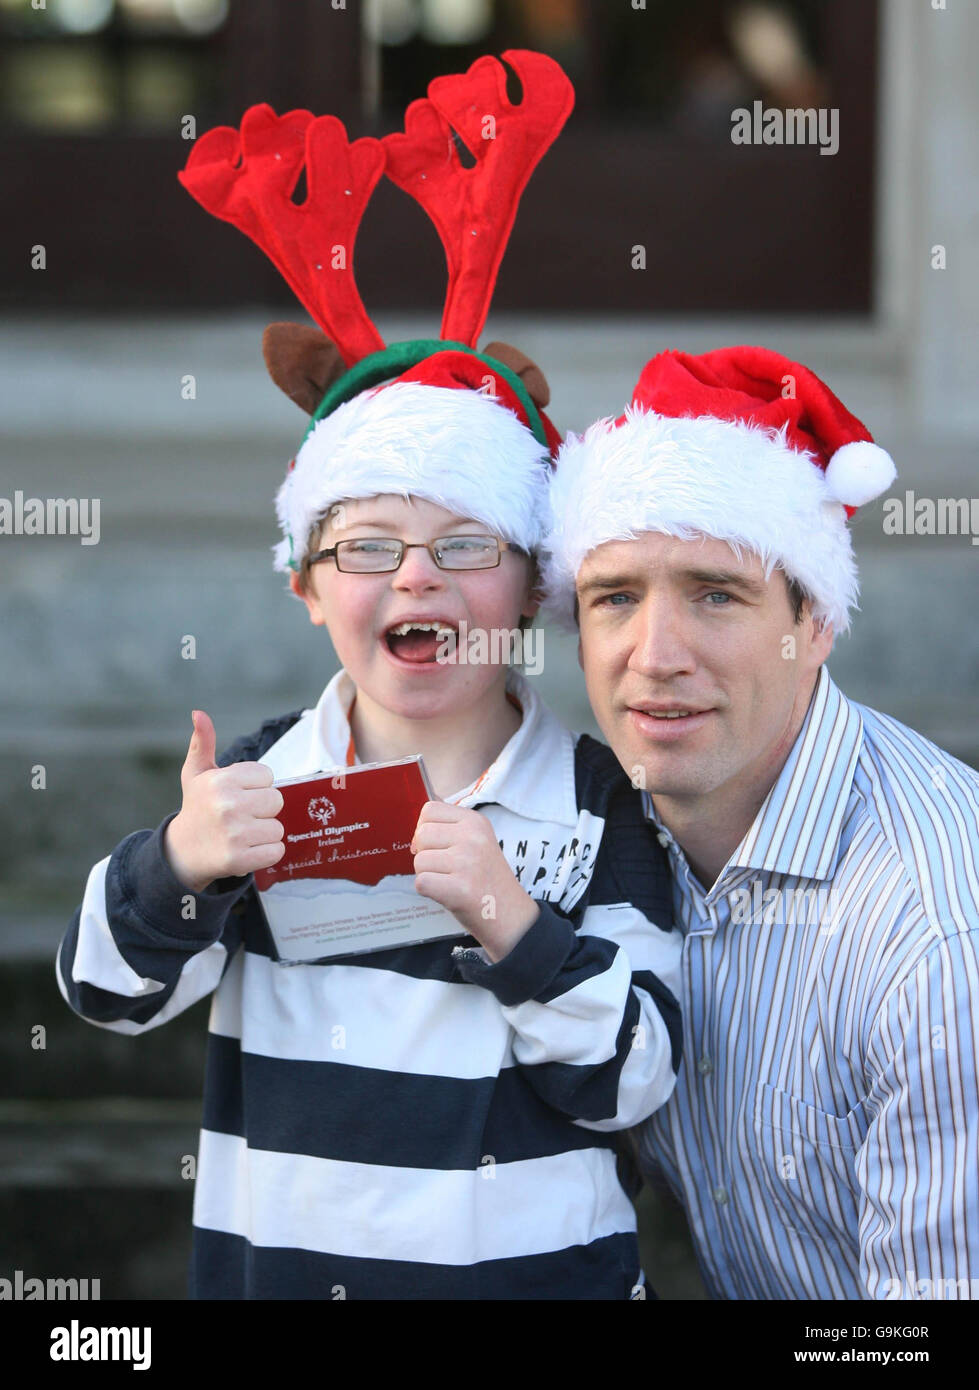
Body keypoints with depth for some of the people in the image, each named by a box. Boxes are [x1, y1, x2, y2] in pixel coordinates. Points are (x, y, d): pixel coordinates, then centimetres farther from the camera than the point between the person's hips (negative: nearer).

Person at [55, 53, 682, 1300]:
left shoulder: (598, 804, -6)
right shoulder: (262, 779, -2)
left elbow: (632, 1079, -11)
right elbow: (107, 993, -7)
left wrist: (509, 919, -25)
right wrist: (179, 866, -25)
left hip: (538, 1268, -1)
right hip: (272, 1258, 2)